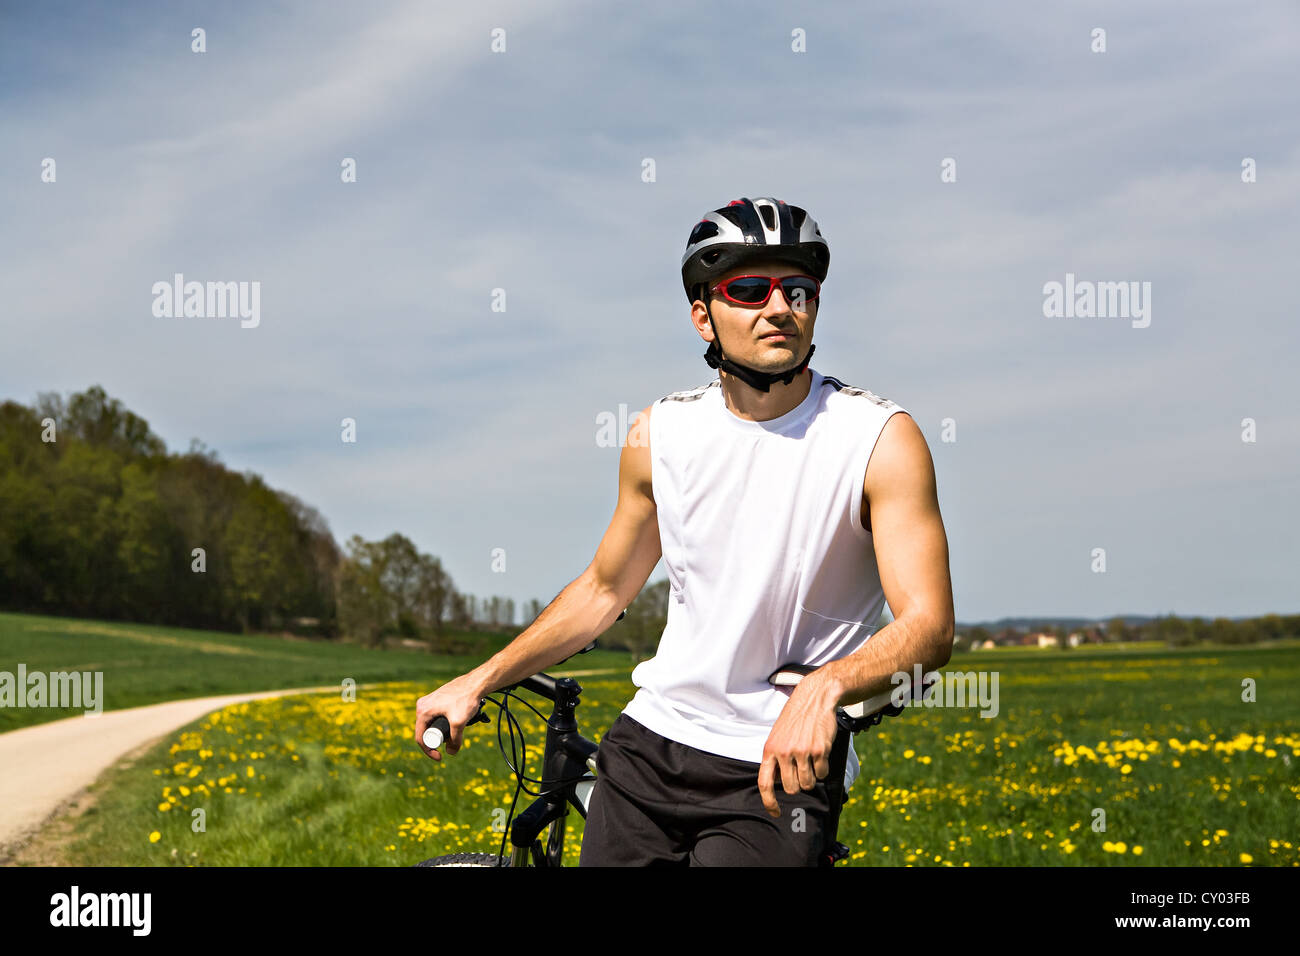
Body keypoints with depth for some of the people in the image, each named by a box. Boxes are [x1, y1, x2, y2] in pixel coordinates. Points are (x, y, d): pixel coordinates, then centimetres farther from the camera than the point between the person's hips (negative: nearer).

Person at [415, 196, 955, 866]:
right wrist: (478, 681, 13)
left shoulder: (882, 439, -10)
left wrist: (822, 690, -37)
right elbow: (604, 589, 16)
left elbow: (928, 626, -18)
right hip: (654, 741, 4)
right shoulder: (661, 432, 2)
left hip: (780, 766, -4)